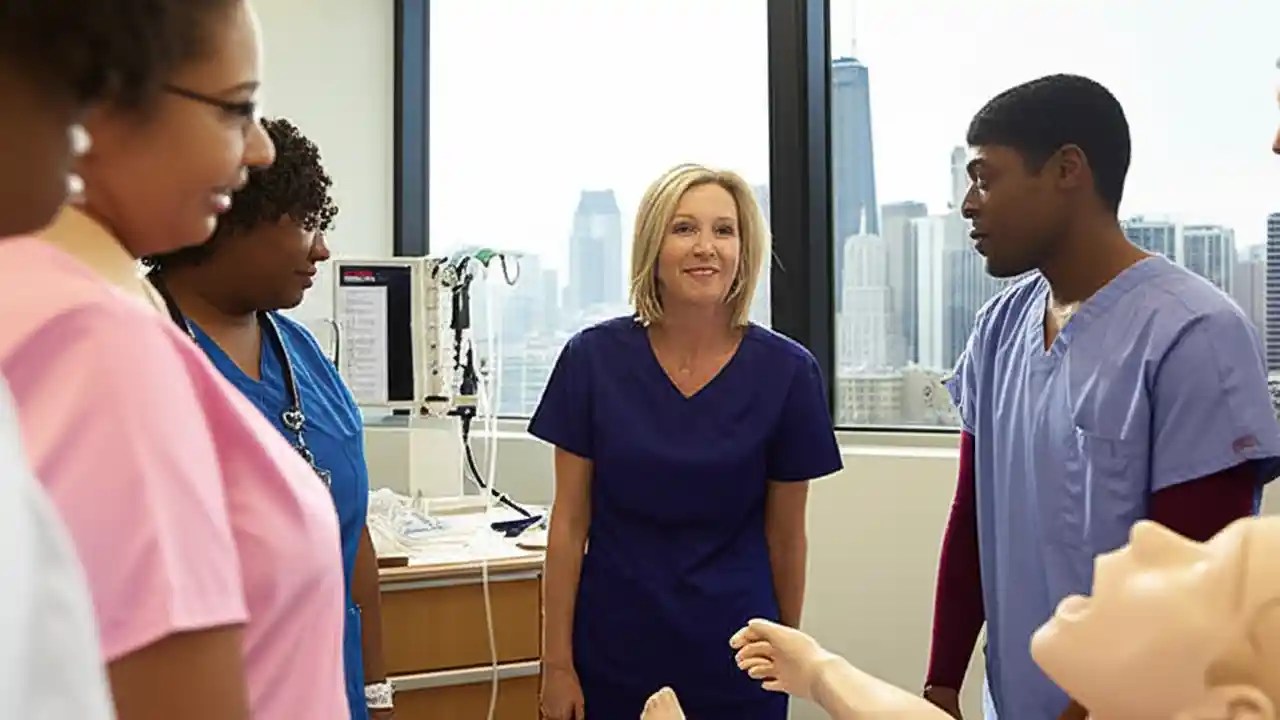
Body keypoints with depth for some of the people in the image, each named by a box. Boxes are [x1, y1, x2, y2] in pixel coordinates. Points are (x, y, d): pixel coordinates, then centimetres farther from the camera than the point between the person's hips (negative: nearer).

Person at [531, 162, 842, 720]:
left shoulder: (786, 372, -9)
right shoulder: (593, 359, -8)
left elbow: (785, 534, 0)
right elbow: (570, 523, -3)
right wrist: (557, 663, -3)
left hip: (735, 665, 0)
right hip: (613, 656, 0)